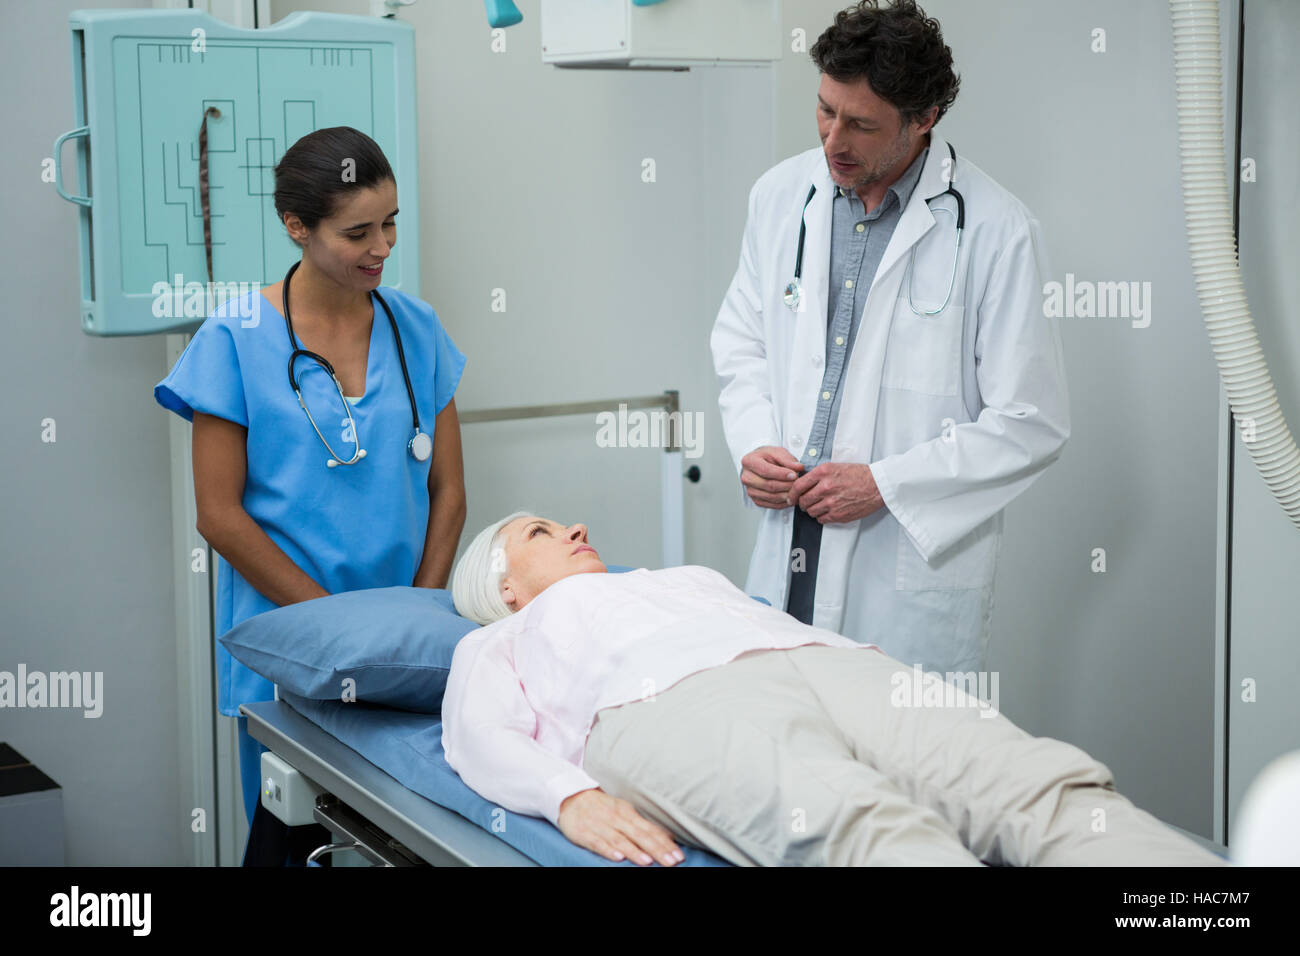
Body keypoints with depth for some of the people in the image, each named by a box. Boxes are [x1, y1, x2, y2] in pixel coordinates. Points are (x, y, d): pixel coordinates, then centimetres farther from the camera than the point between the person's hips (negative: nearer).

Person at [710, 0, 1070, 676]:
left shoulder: (996, 231, -10)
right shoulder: (780, 195, 5)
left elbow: (1032, 425, -10)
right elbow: (741, 343, 17)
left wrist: (884, 484, -14)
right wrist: (752, 447, -2)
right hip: (788, 554, 4)